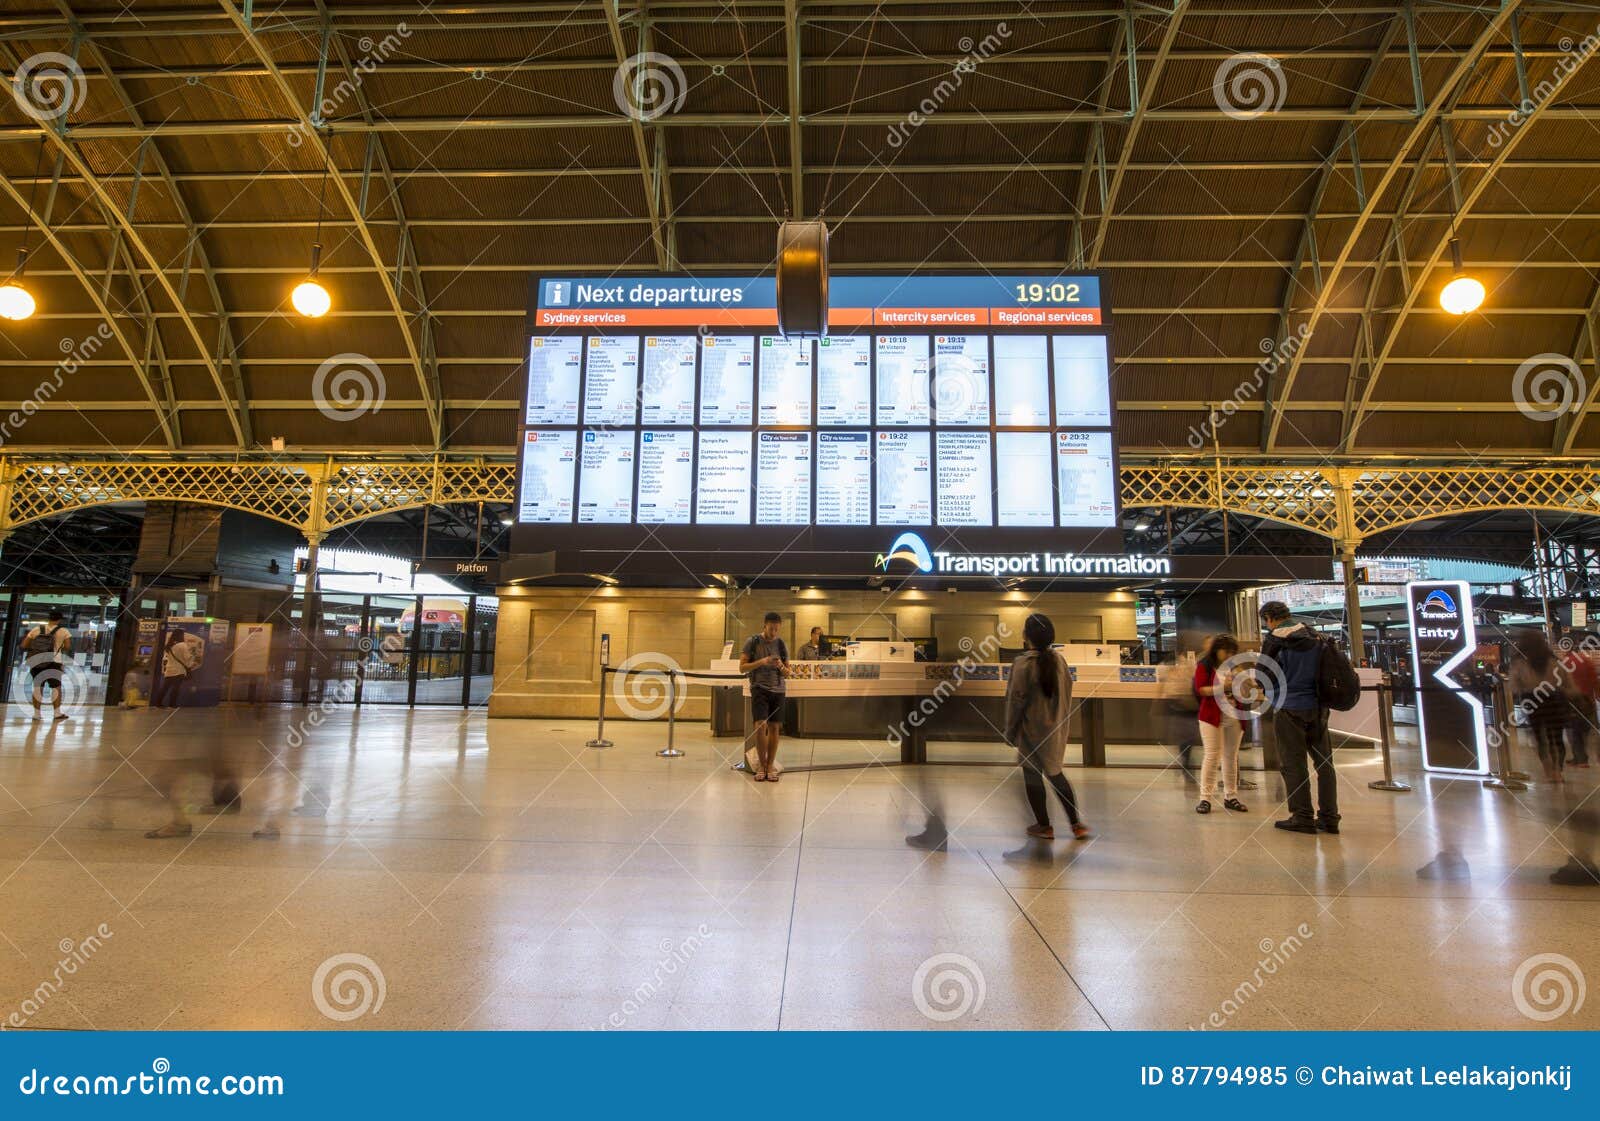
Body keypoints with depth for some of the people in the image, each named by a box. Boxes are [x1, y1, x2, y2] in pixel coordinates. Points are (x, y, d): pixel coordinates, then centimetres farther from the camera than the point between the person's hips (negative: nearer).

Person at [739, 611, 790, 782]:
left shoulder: (781, 645, 8)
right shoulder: (753, 642, 0)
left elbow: (787, 673, 12)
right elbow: (742, 667, -2)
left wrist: (781, 666, -11)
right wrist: (762, 662, -15)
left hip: (778, 690, 3)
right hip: (759, 689, -3)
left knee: (774, 727, 2)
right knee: (761, 726, -12)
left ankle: (770, 766, 11)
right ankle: (761, 765, 2)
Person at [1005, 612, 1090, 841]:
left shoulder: (1023, 663, -20)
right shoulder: (1059, 659, -3)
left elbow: (1016, 700, -16)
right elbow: (1068, 692, 7)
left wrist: (1010, 731, -5)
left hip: (1032, 730, -6)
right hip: (1056, 728, 6)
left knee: (1032, 775, 11)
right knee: (1055, 773, 21)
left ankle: (1044, 825, 22)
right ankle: (1076, 824, 22)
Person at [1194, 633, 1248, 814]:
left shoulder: (1234, 666, 12)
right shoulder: (1204, 665, -2)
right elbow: (1200, 689, -10)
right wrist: (1222, 687, -19)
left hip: (1234, 716, 5)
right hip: (1212, 716, -5)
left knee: (1231, 757, 10)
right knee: (1212, 755, -7)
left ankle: (1230, 796, 19)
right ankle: (1205, 798, -2)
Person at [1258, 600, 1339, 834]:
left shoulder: (1275, 637, -8)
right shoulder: (1314, 636, 11)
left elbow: (1263, 675, -7)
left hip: (1289, 707, -6)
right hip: (1317, 707, 6)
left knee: (1293, 764, 1)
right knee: (1324, 761, 11)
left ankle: (1303, 817, 3)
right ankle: (1329, 817, 15)